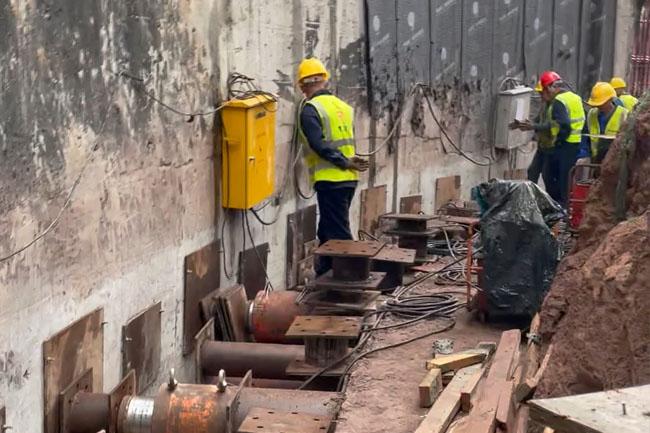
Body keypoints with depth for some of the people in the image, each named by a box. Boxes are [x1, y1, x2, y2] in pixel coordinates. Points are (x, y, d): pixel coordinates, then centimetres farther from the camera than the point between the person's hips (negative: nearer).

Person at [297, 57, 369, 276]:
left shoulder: (310, 109, -9)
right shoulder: (343, 106, 14)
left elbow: (319, 145, -19)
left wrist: (344, 162, -14)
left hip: (330, 179, -8)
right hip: (349, 178, 8)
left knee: (338, 233, -4)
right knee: (327, 231, 18)